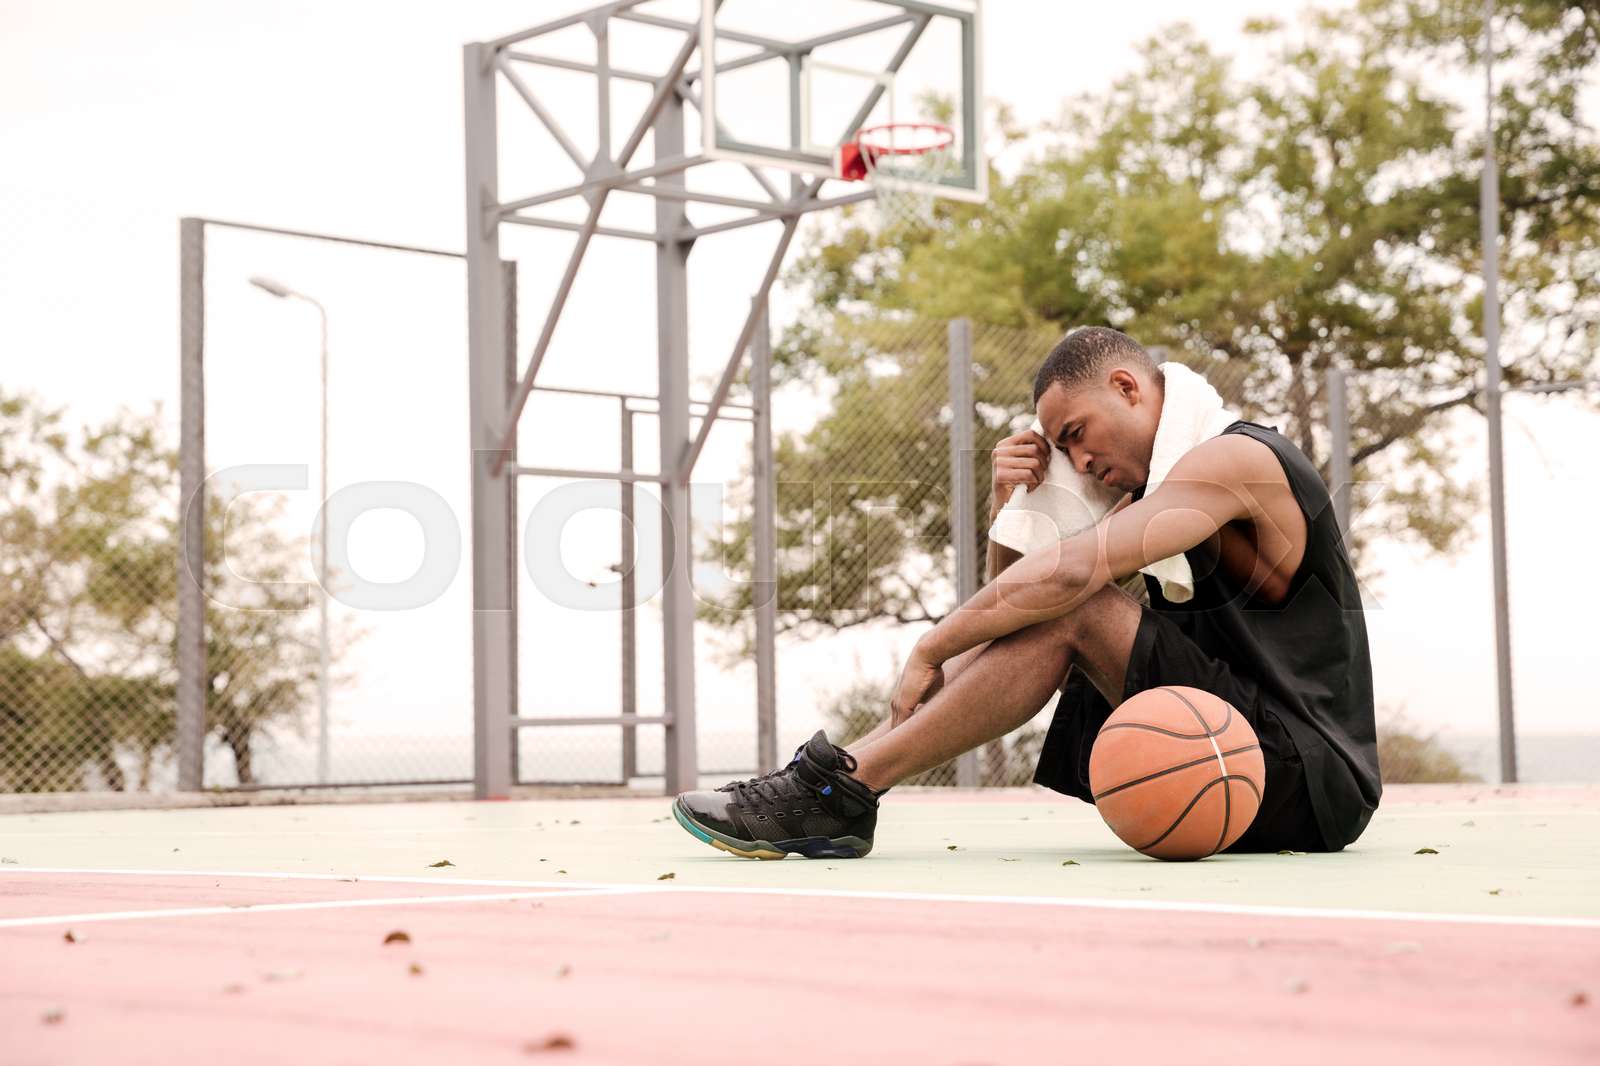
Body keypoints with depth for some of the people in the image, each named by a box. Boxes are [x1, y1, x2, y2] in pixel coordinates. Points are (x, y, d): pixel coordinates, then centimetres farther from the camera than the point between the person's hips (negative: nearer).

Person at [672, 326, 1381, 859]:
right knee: (1032, 618, 3)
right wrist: (1010, 505, -2)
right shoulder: (1154, 498, 18)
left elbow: (1070, 573, -24)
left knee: (1071, 610, -21)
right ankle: (838, 777, -7)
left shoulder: (1234, 458, -11)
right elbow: (1013, 590, 16)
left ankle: (844, 788, -20)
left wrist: (929, 651, -18)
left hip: (1309, 778, -9)